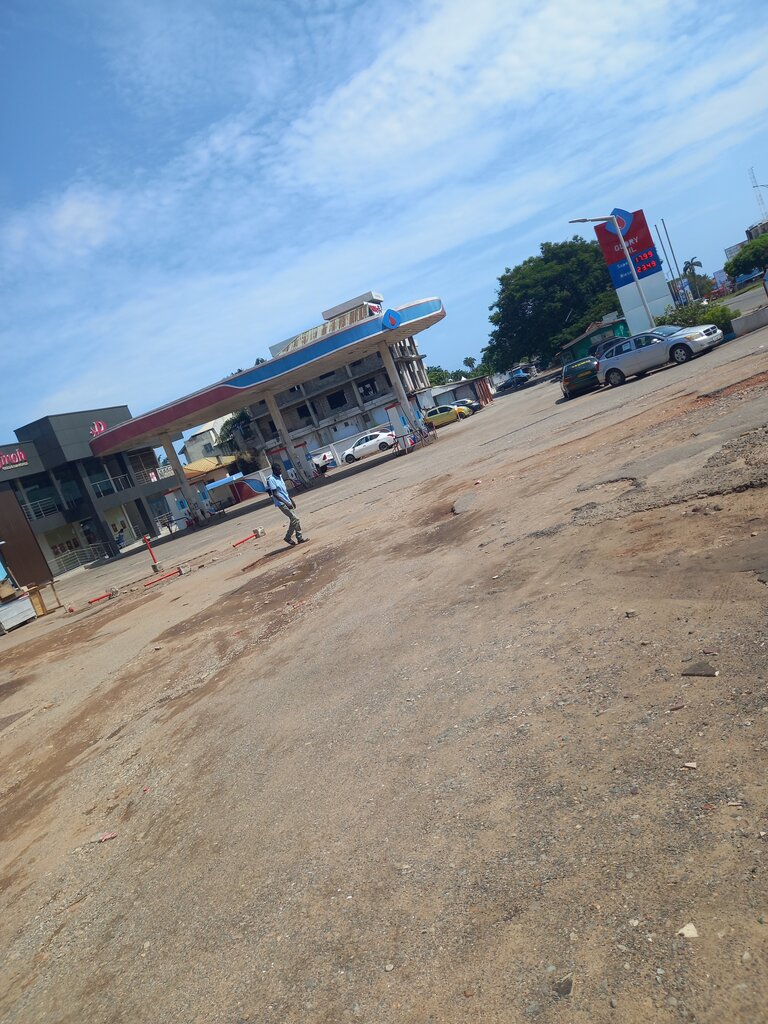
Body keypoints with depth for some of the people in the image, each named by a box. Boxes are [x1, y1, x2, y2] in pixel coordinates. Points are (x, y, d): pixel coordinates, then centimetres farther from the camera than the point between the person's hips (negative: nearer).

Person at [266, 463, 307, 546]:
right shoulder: (271, 480, -17)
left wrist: (291, 501, 19)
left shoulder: (280, 476, 10)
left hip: (287, 502, 8)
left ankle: (299, 537, 15)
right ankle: (288, 537, 1)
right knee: (295, 519, -11)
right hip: (281, 503, -8)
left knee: (294, 519, 9)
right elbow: (275, 494, -21)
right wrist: (286, 503, -26)